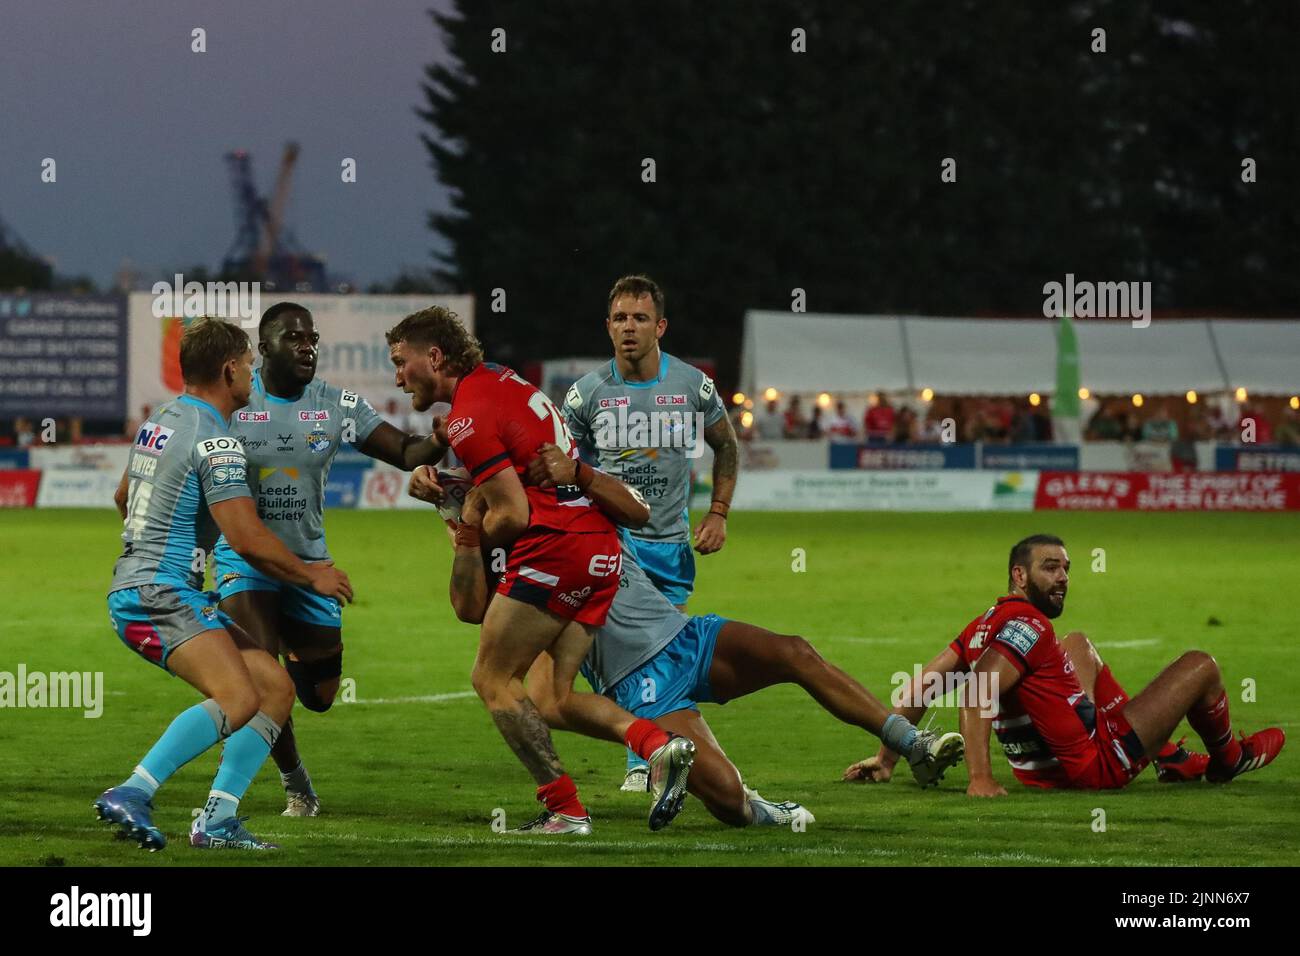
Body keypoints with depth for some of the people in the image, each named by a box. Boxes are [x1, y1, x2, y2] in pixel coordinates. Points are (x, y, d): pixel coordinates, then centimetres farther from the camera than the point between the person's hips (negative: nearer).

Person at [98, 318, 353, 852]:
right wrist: (312, 576, -4)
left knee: (275, 687, 6)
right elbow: (246, 536, -19)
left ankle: (217, 821, -3)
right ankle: (132, 795, -34)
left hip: (134, 587, 10)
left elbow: (123, 498, 33)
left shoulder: (159, 422, 17)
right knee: (237, 698, -29)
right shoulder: (215, 441, -14)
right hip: (159, 593, -10)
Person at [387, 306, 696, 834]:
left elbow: (514, 515, -15)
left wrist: (472, 537, 2)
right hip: (601, 547, 9)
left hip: (554, 547, -9)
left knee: (493, 680, 0)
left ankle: (564, 809, -5)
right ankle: (657, 742, -10)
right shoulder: (499, 379, 17)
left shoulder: (468, 419, -12)